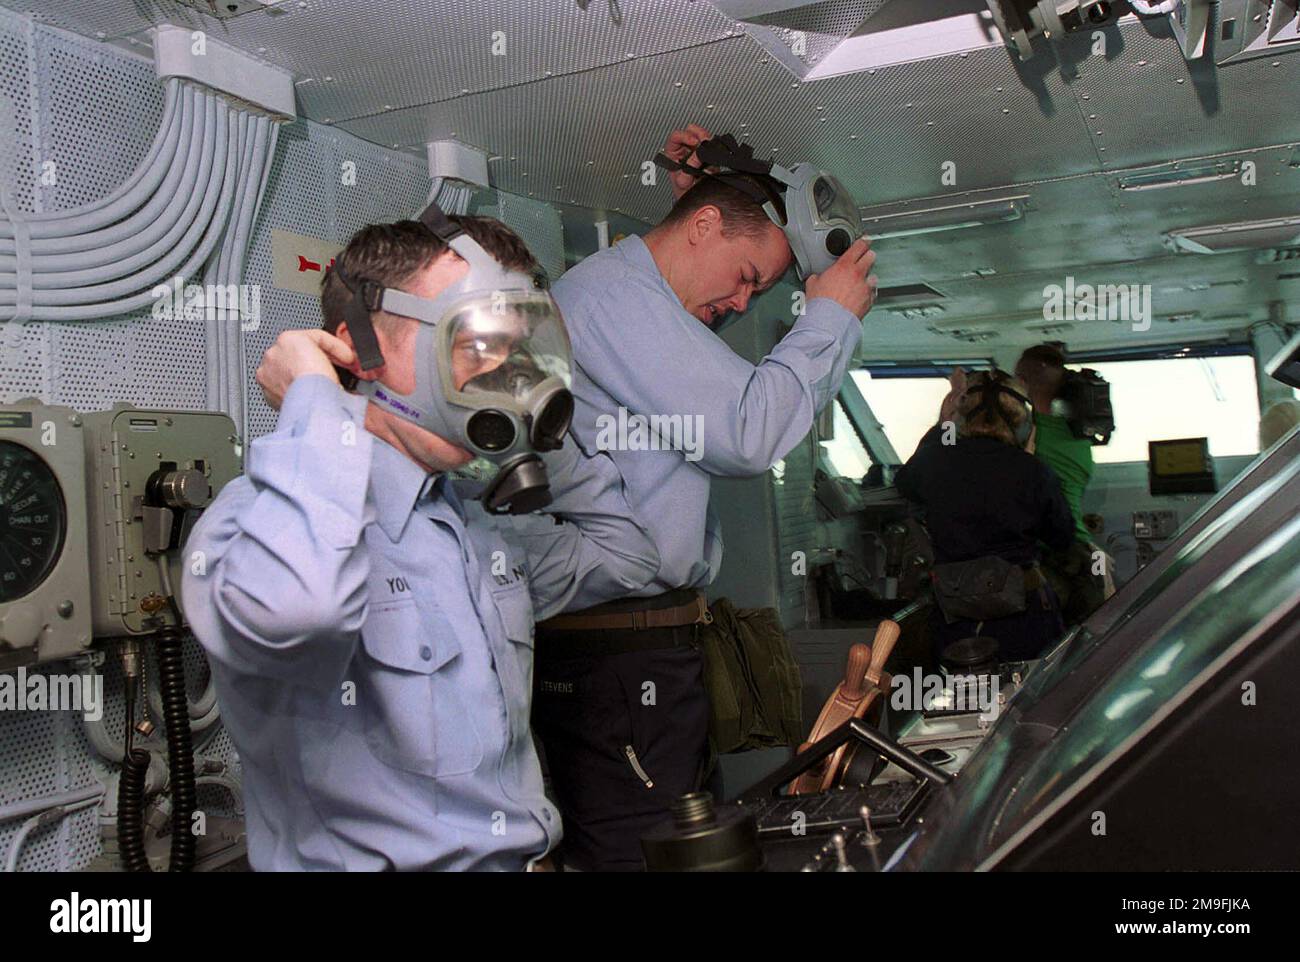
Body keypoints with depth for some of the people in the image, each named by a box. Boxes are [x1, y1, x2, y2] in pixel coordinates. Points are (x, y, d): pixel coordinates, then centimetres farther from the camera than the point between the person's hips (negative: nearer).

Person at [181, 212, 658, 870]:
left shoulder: (478, 522, 12)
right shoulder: (264, 515, -12)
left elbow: (621, 556, 26)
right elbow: (284, 608, -36)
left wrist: (535, 436, 13)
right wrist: (316, 402, -20)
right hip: (364, 861, -4)